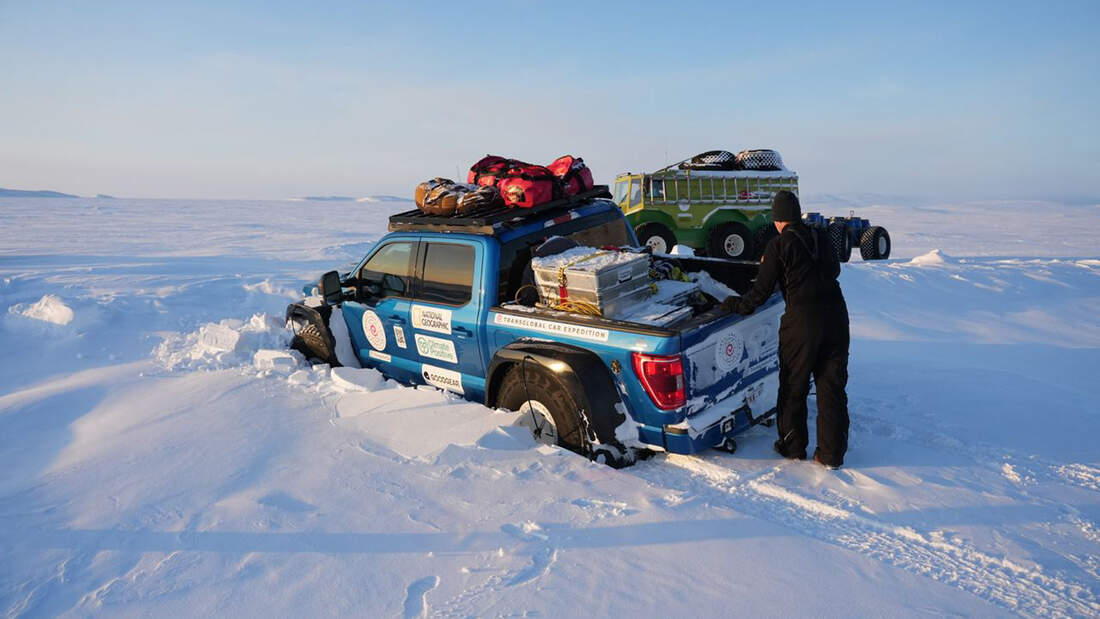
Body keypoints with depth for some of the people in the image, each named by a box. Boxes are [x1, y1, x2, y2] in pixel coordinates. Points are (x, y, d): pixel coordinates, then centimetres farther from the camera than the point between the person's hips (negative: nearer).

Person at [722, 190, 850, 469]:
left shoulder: (779, 245, -6)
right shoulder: (821, 239, 10)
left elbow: (761, 291, -6)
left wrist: (737, 305, 10)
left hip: (802, 322, -5)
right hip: (836, 318, 5)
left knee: (793, 388, 11)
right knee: (832, 387, 10)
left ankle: (793, 446, 22)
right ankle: (831, 453, 16)